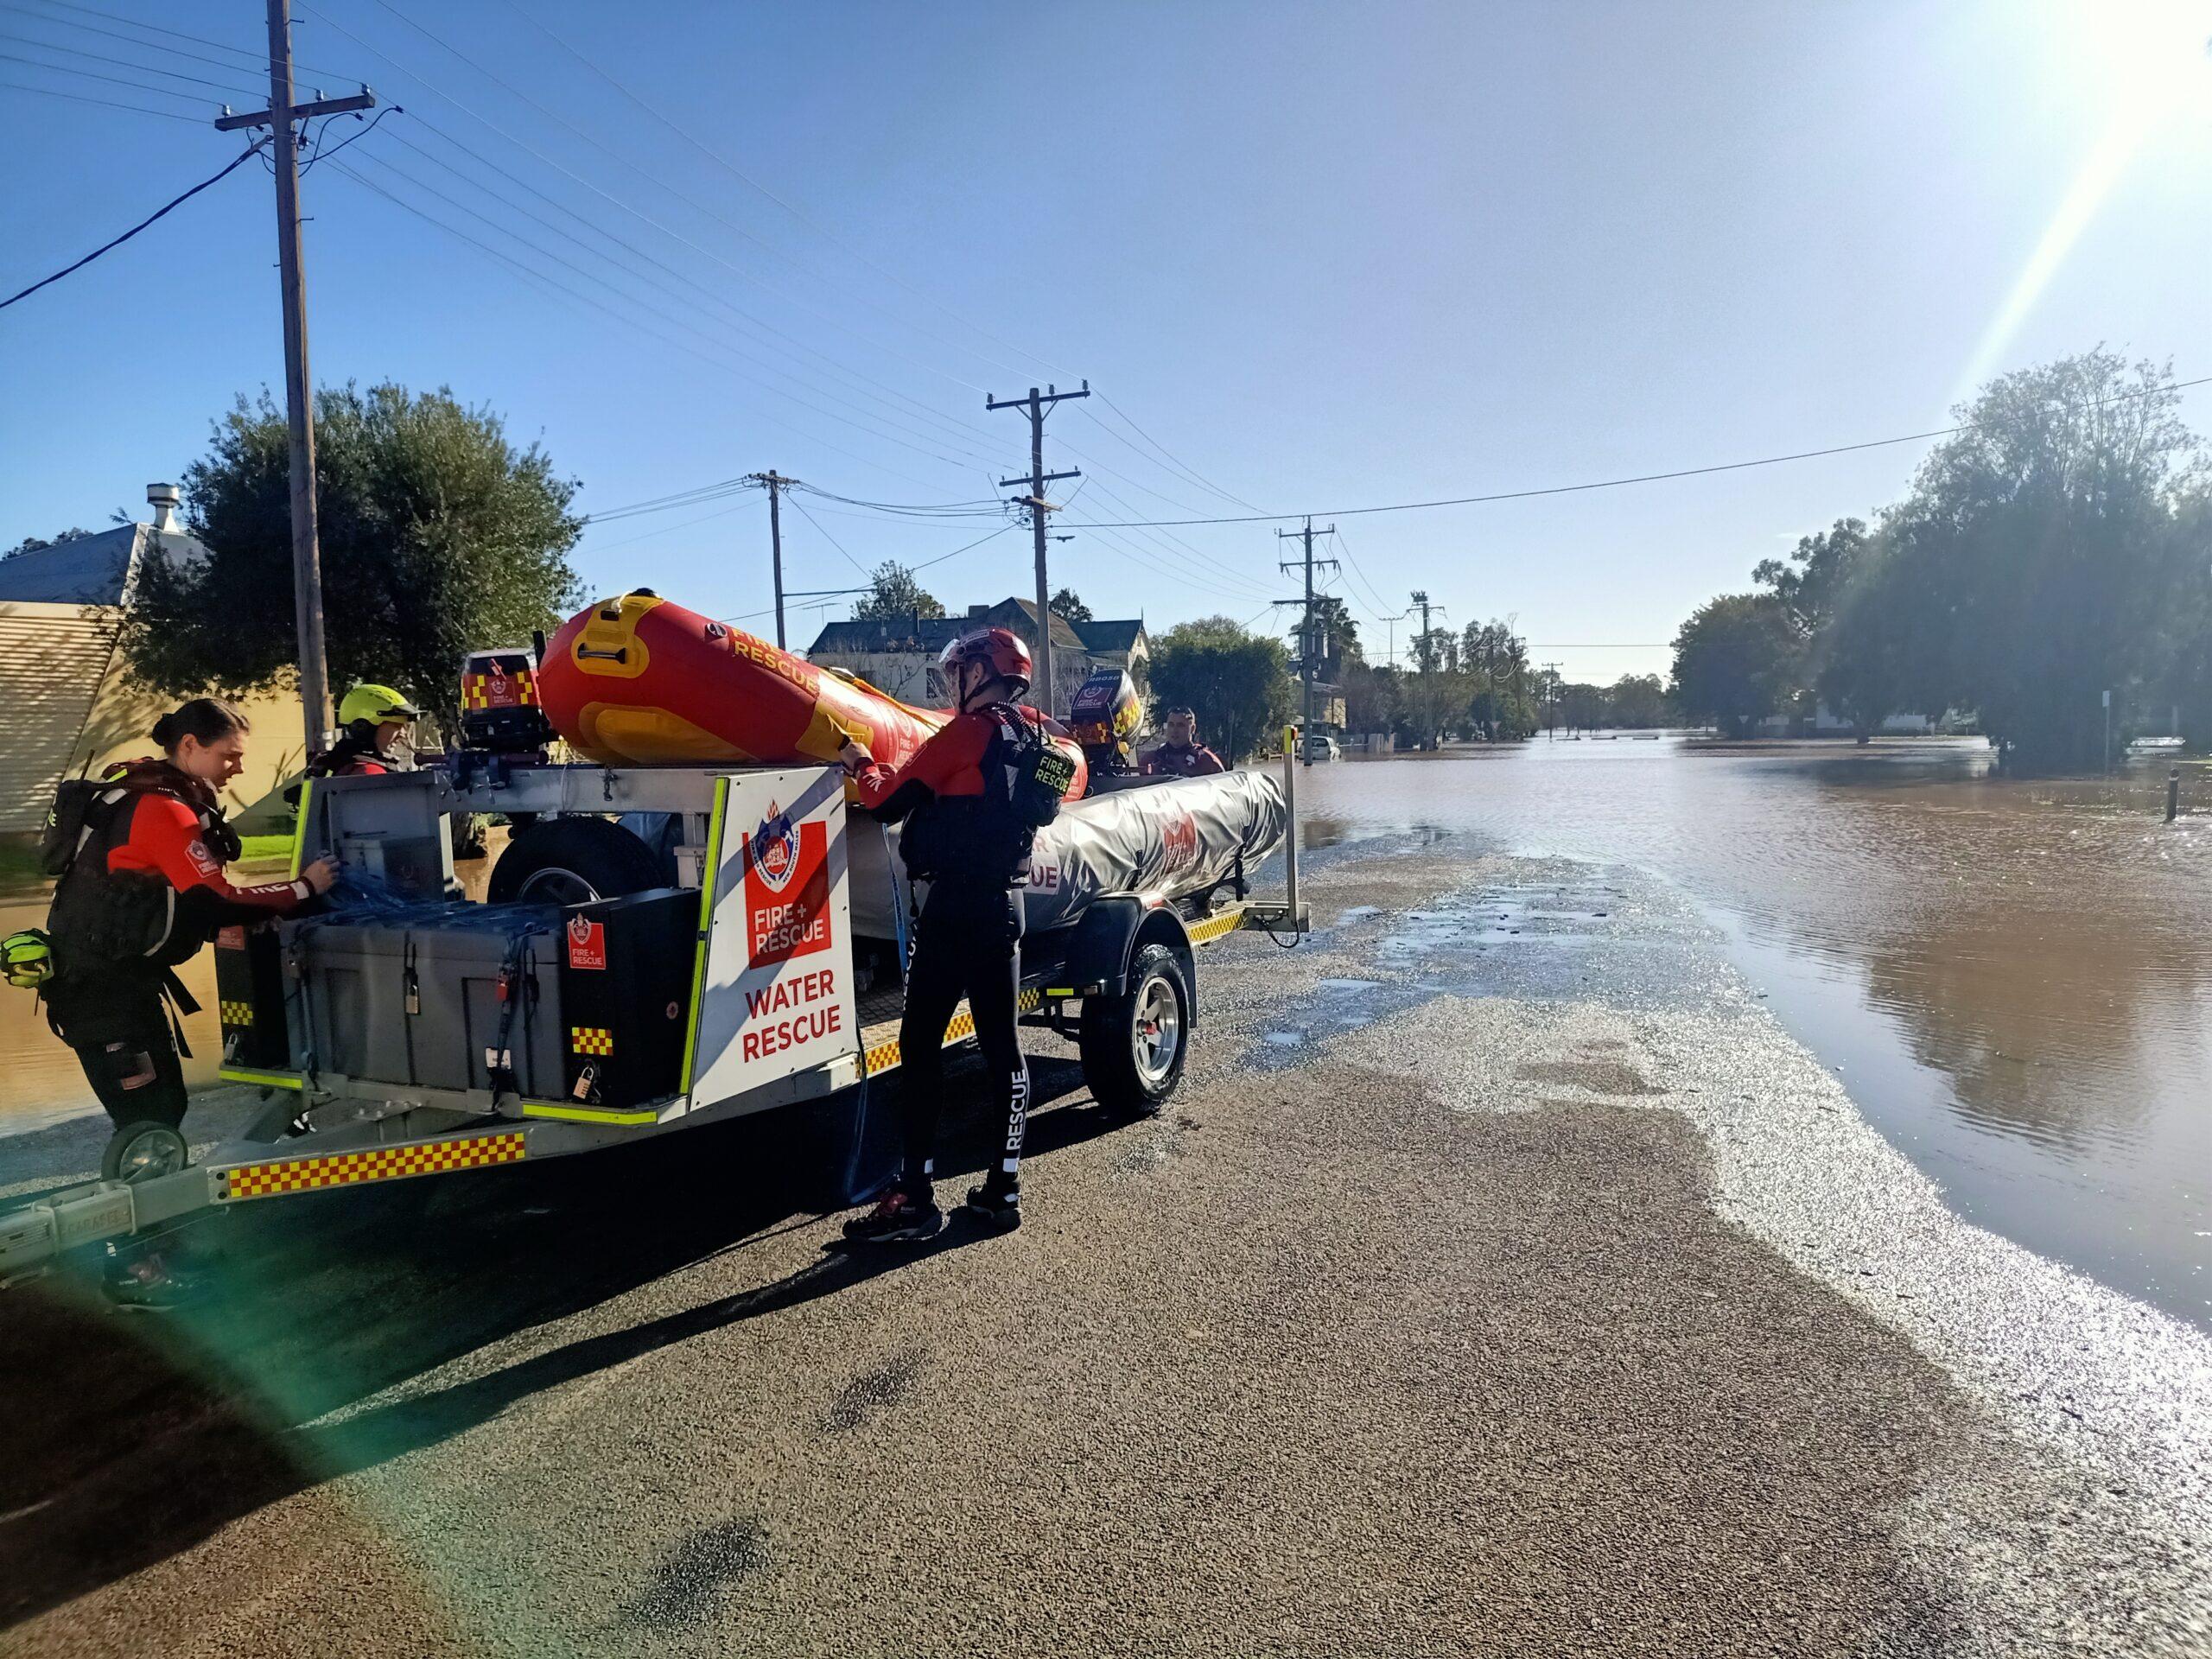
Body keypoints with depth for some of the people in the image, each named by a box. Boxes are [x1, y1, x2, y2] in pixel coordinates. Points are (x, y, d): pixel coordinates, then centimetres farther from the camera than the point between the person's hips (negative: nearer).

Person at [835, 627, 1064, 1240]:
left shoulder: (965, 733, -10)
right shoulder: (1033, 737, 12)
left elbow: (888, 800, -8)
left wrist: (860, 764, 10)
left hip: (954, 906, -8)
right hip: (1006, 903, 8)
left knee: (921, 1044, -4)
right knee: (1000, 1042, 9)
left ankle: (916, 1196, -3)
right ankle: (1004, 1188, 14)